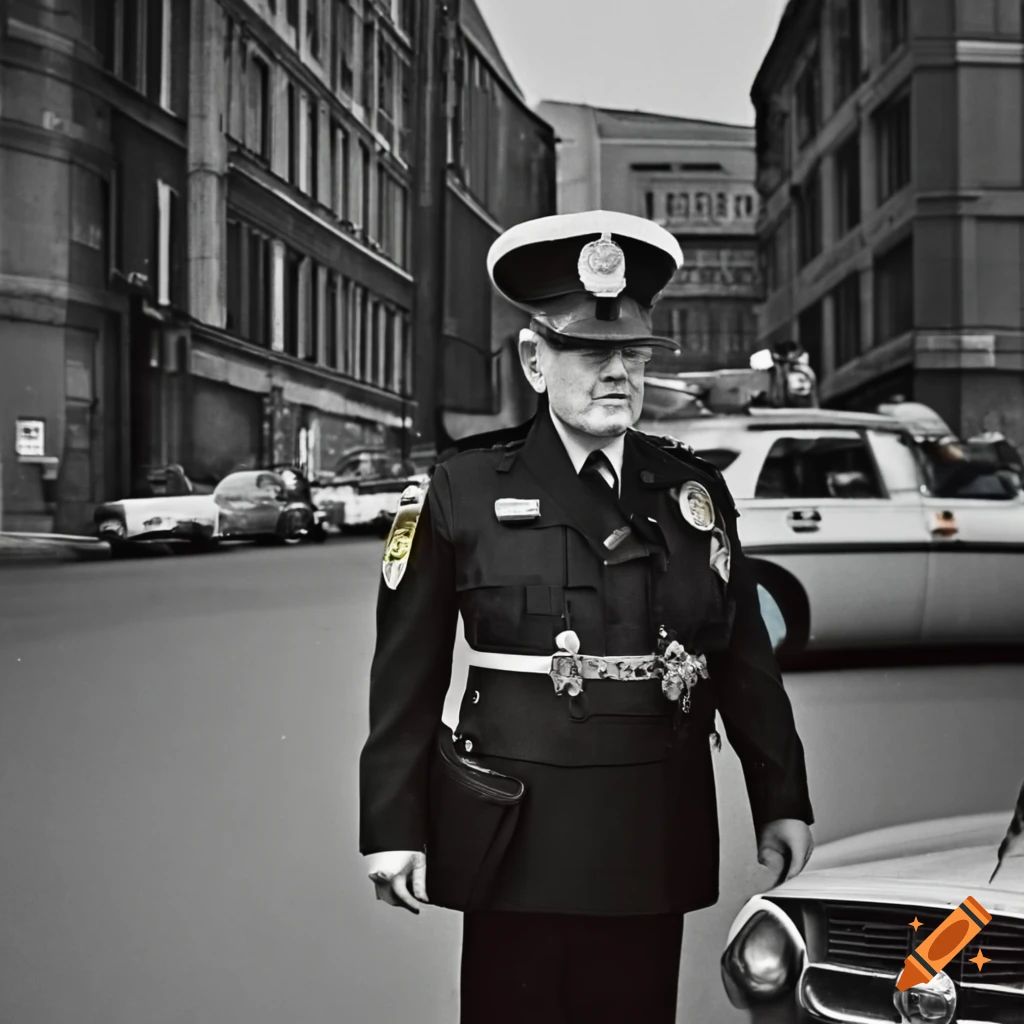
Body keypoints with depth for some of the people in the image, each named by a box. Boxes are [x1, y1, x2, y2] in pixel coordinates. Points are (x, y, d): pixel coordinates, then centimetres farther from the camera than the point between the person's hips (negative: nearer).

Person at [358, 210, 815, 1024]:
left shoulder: (695, 491, 7)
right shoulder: (465, 491, -2)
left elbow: (745, 659, 10)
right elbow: (407, 675, -2)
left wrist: (781, 801, 10)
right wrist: (395, 828, -4)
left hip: (656, 843, 3)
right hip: (518, 839, -3)